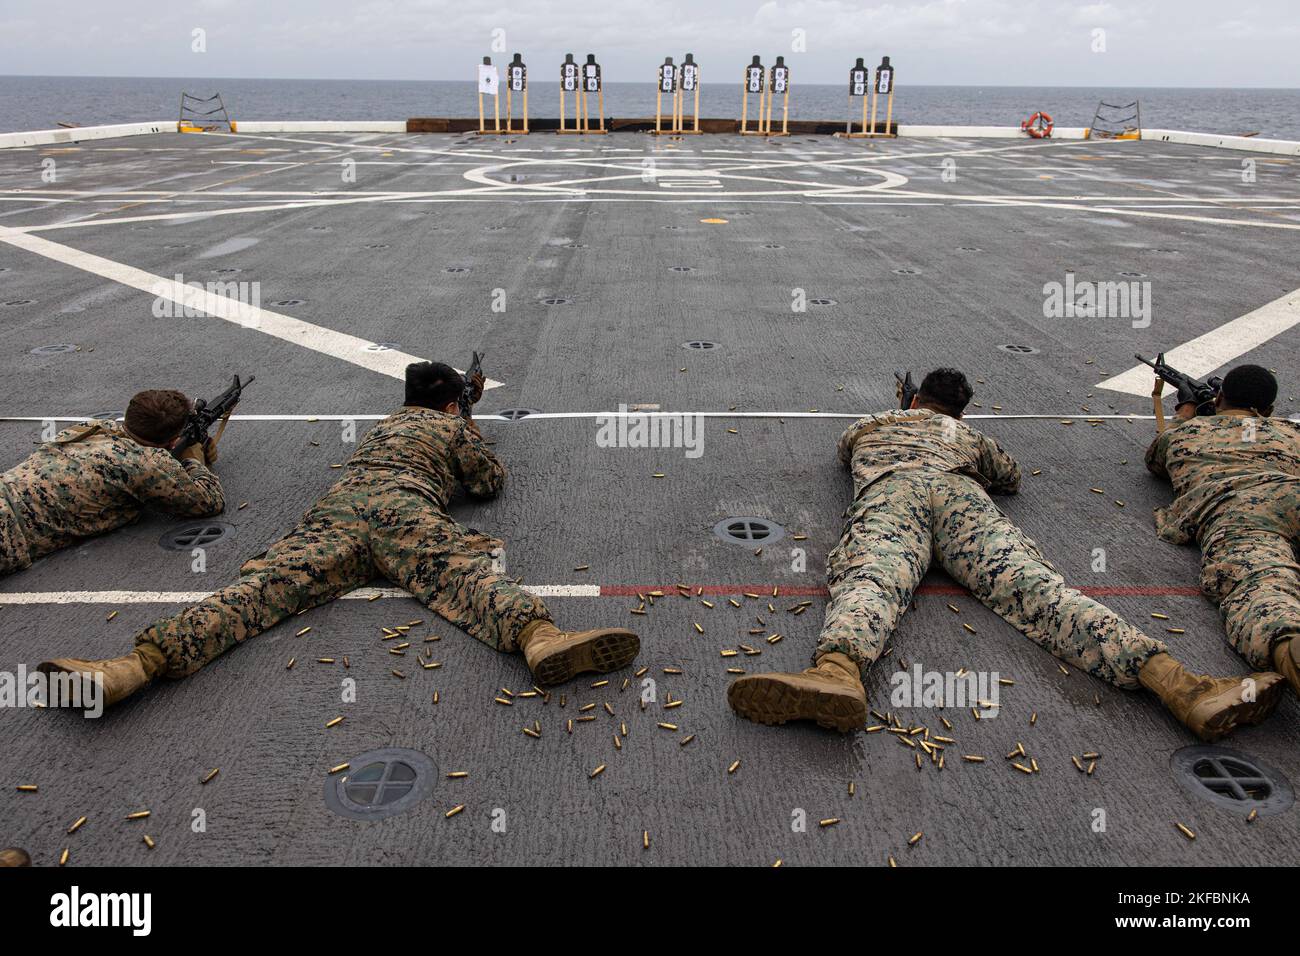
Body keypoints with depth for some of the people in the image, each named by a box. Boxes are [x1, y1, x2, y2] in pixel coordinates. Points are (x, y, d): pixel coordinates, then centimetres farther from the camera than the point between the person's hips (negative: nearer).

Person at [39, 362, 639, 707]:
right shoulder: (454, 427, 26)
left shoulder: (387, 421, 43)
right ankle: (539, 638, -57)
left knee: (264, 587, -14)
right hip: (402, 509, -4)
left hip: (336, 511, 4)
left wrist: (464, 404, 75)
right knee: (467, 577, -25)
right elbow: (491, 482, 32)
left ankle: (140, 663, -35)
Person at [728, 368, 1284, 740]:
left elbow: (845, 453, 64)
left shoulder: (868, 425, 42)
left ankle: (837, 669, -68)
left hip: (889, 493, -1)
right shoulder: (968, 435, 43)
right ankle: (1176, 685, -42)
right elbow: (1012, 477, 56)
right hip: (962, 495, 1)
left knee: (869, 578, -31)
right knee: (1033, 585, -20)